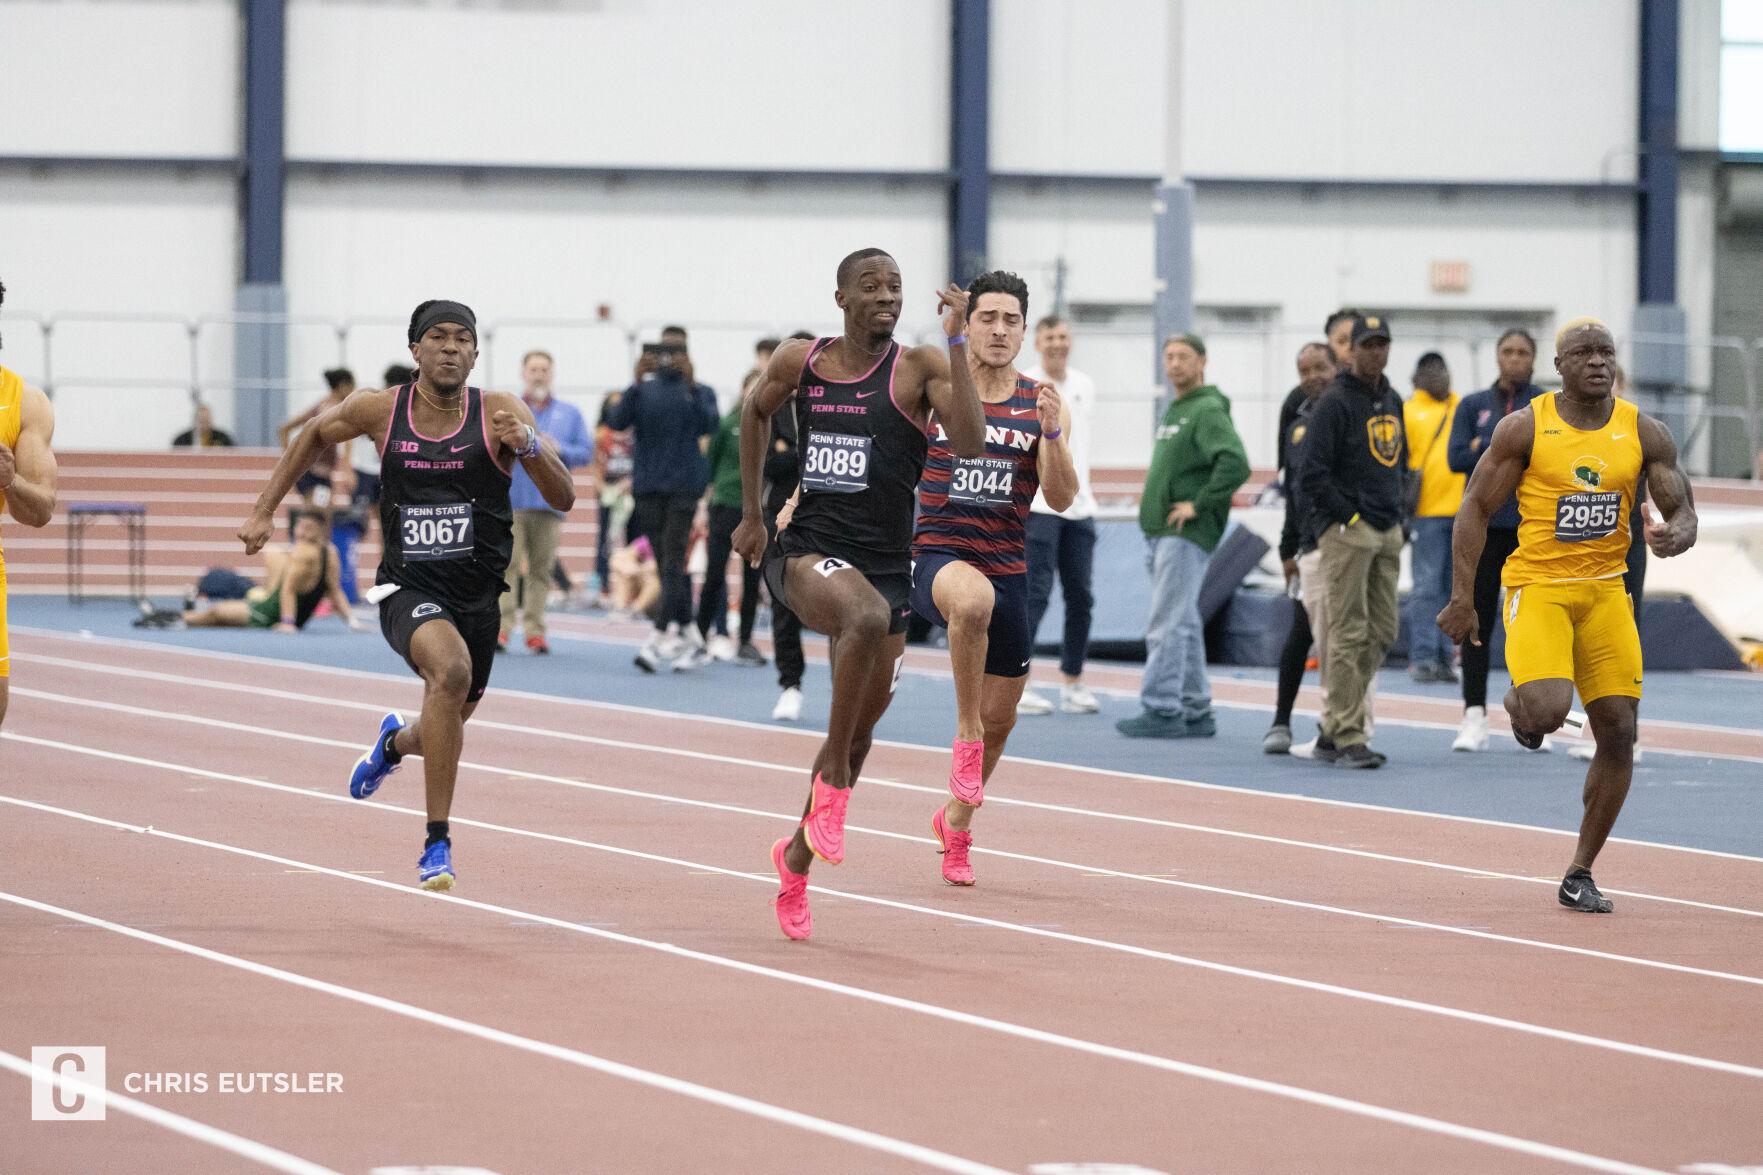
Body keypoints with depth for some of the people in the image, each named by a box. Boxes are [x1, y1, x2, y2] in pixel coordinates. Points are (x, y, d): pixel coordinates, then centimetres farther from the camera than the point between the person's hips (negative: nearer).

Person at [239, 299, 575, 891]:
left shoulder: (499, 412, -7)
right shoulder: (381, 409, -4)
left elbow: (563, 498, -12)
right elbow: (316, 434, 17)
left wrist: (529, 444, -30)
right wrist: (264, 509, 14)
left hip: (477, 595, 3)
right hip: (408, 590, -2)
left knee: (446, 728, 18)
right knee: (450, 670, -34)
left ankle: (394, 741, 59)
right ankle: (437, 842, -27)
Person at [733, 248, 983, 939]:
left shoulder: (919, 369, -4)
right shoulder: (798, 363, 3)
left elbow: (971, 444, -20)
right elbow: (756, 412, 24)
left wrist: (956, 343, -23)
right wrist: (751, 513, 23)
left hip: (886, 563, 2)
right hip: (806, 550, -2)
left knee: (859, 732, 11)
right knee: (868, 616, -37)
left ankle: (797, 857, 35)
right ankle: (833, 779, -23)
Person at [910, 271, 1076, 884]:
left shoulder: (1042, 406, 3)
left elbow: (1062, 498, -6)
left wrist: (1051, 433, -22)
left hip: (1007, 569, 4)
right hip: (936, 555, -4)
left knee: (1000, 718, 13)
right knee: (973, 598, -41)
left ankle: (956, 820, 40)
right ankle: (965, 735, -25)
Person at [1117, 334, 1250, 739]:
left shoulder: (1208, 411, -11)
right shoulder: (1172, 412, 20)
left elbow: (1236, 465, -24)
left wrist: (1197, 505, -20)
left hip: (1186, 536, -10)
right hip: (1159, 535, 10)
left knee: (1168, 625, -11)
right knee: (1184, 625, 11)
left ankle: (1162, 710, -10)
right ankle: (1196, 711, 15)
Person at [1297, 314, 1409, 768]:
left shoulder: (1393, 402, 16)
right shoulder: (1335, 402, -9)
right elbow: (1312, 475, -13)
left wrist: (1399, 509, 13)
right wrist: (1348, 516, -14)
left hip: (1388, 532, 8)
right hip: (1346, 530, -8)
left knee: (1381, 633, 9)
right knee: (1349, 634, -9)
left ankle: (1333, 728, 17)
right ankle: (1347, 738, -9)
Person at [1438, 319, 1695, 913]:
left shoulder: (1645, 433, 2)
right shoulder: (1525, 428, -6)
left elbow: (1683, 512, 5)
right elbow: (1476, 510, -2)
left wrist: (1675, 536, -21)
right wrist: (1462, 600, -8)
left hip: (1605, 592, 4)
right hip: (1537, 587, -4)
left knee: (1618, 734, -2)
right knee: (1548, 712, -25)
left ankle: (1580, 874, 11)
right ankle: (1520, 704, 16)